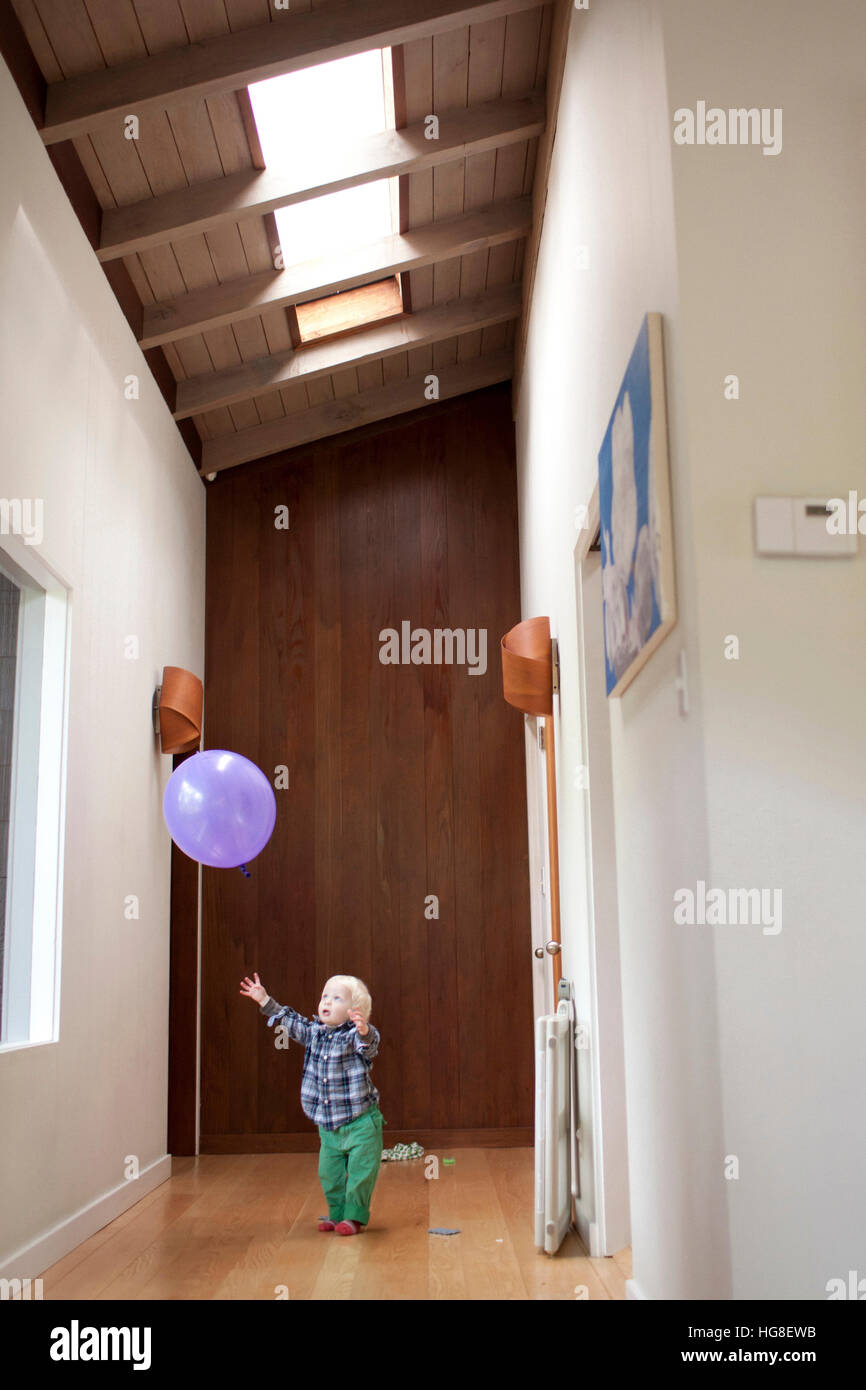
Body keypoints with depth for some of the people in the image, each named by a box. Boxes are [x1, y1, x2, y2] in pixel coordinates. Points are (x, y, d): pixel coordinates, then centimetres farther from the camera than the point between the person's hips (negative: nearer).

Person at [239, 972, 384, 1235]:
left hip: (361, 1122, -6)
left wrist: (364, 1031, -61)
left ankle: (355, 1216, 13)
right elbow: (290, 1020, 15)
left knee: (360, 1171, -3)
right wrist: (265, 1000, 14)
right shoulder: (313, 1032, 3)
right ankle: (337, 1214, 28)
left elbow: (369, 1044, -38)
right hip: (328, 1125, 6)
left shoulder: (354, 1035, -17)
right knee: (329, 1173, 11)